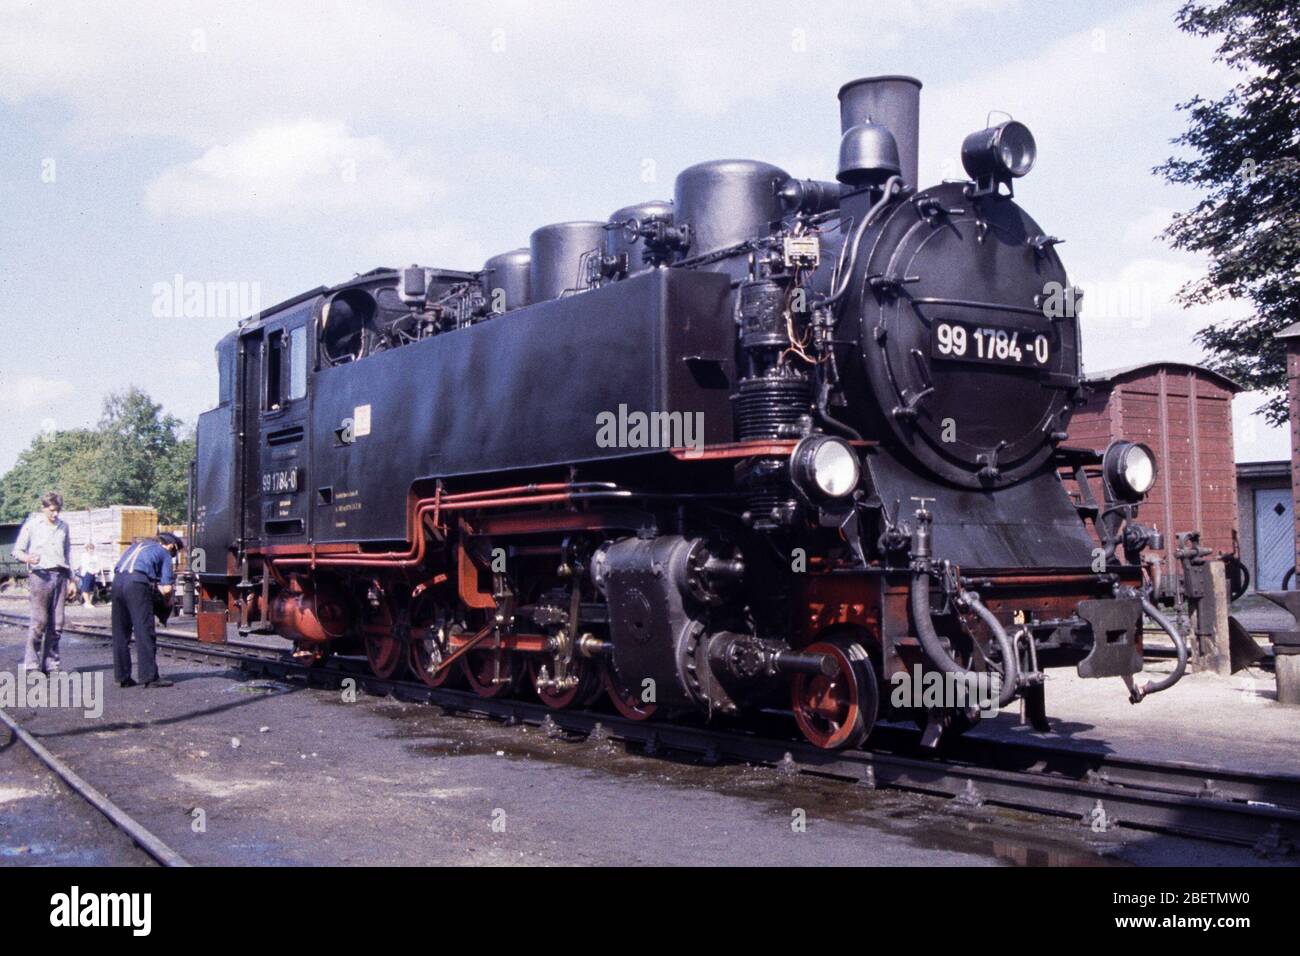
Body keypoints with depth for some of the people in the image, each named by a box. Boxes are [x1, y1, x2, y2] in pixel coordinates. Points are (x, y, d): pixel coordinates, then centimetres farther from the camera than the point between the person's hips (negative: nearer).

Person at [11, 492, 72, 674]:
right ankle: (31, 665, -2)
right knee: (39, 622, -9)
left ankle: (51, 665, 7)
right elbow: (17, 551, 2)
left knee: (57, 624, 1)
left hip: (60, 576, 4)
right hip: (41, 575, -4)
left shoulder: (63, 526, 17)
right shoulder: (32, 524, 4)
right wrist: (28, 558, -20)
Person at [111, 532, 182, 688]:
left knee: (120, 633, 12)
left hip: (117, 580, 6)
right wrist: (167, 601, 24)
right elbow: (166, 588, 4)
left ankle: (122, 677, 15)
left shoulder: (138, 546, 32)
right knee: (144, 632, -2)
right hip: (137, 582, -6)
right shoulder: (164, 553, 13)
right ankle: (150, 676, -3)